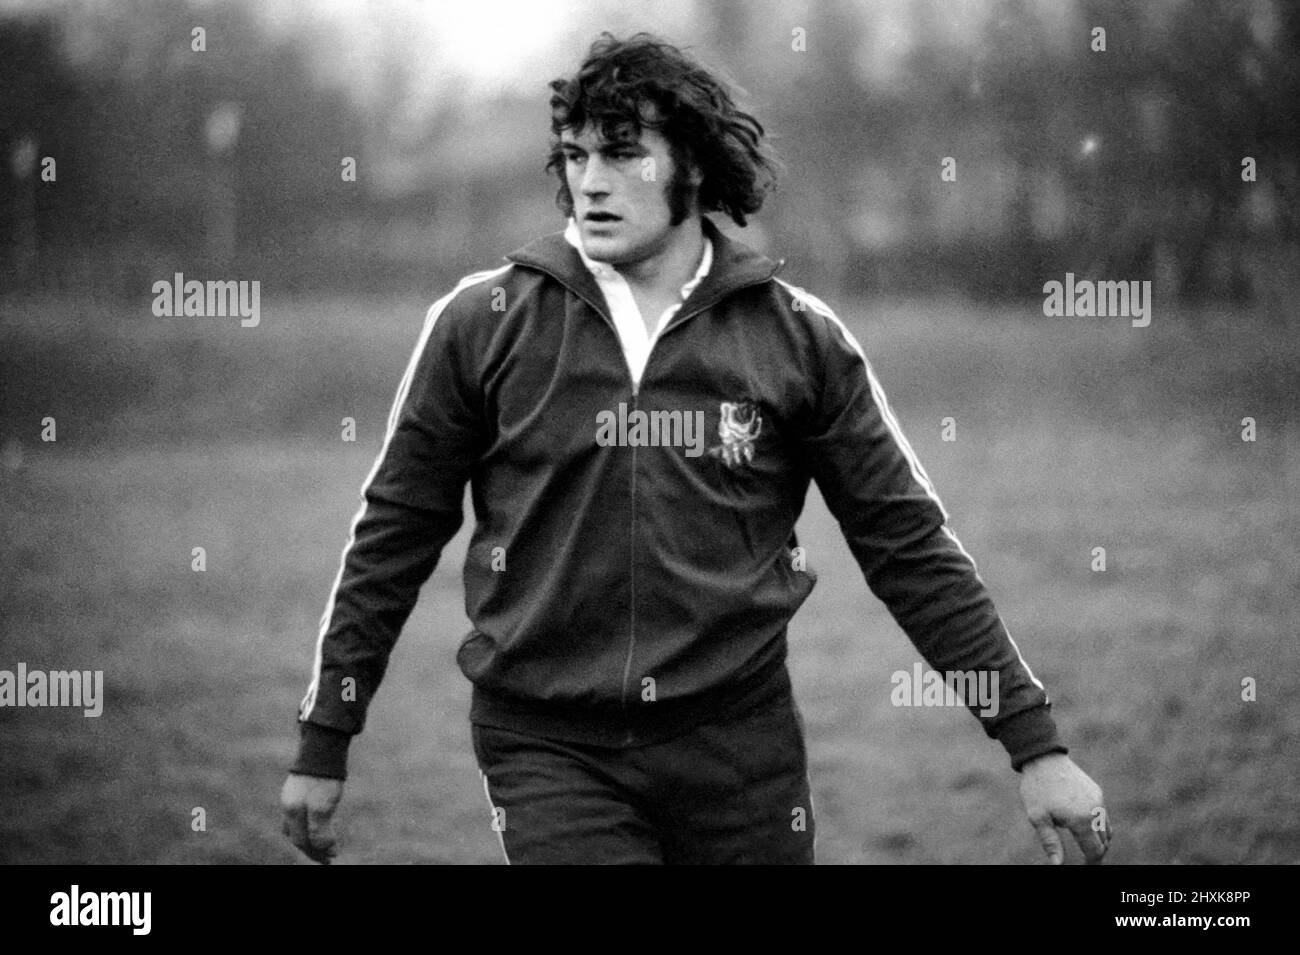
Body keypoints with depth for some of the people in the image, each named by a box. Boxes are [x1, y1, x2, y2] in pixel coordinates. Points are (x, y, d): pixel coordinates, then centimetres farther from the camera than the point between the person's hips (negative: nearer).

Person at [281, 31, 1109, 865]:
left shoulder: (797, 338, 2)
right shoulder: (483, 325, 1)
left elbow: (912, 550, 5)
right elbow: (394, 537, 7)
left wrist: (1037, 748, 2)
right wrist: (323, 747, 9)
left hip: (742, 747, 1)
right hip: (548, 755, -1)